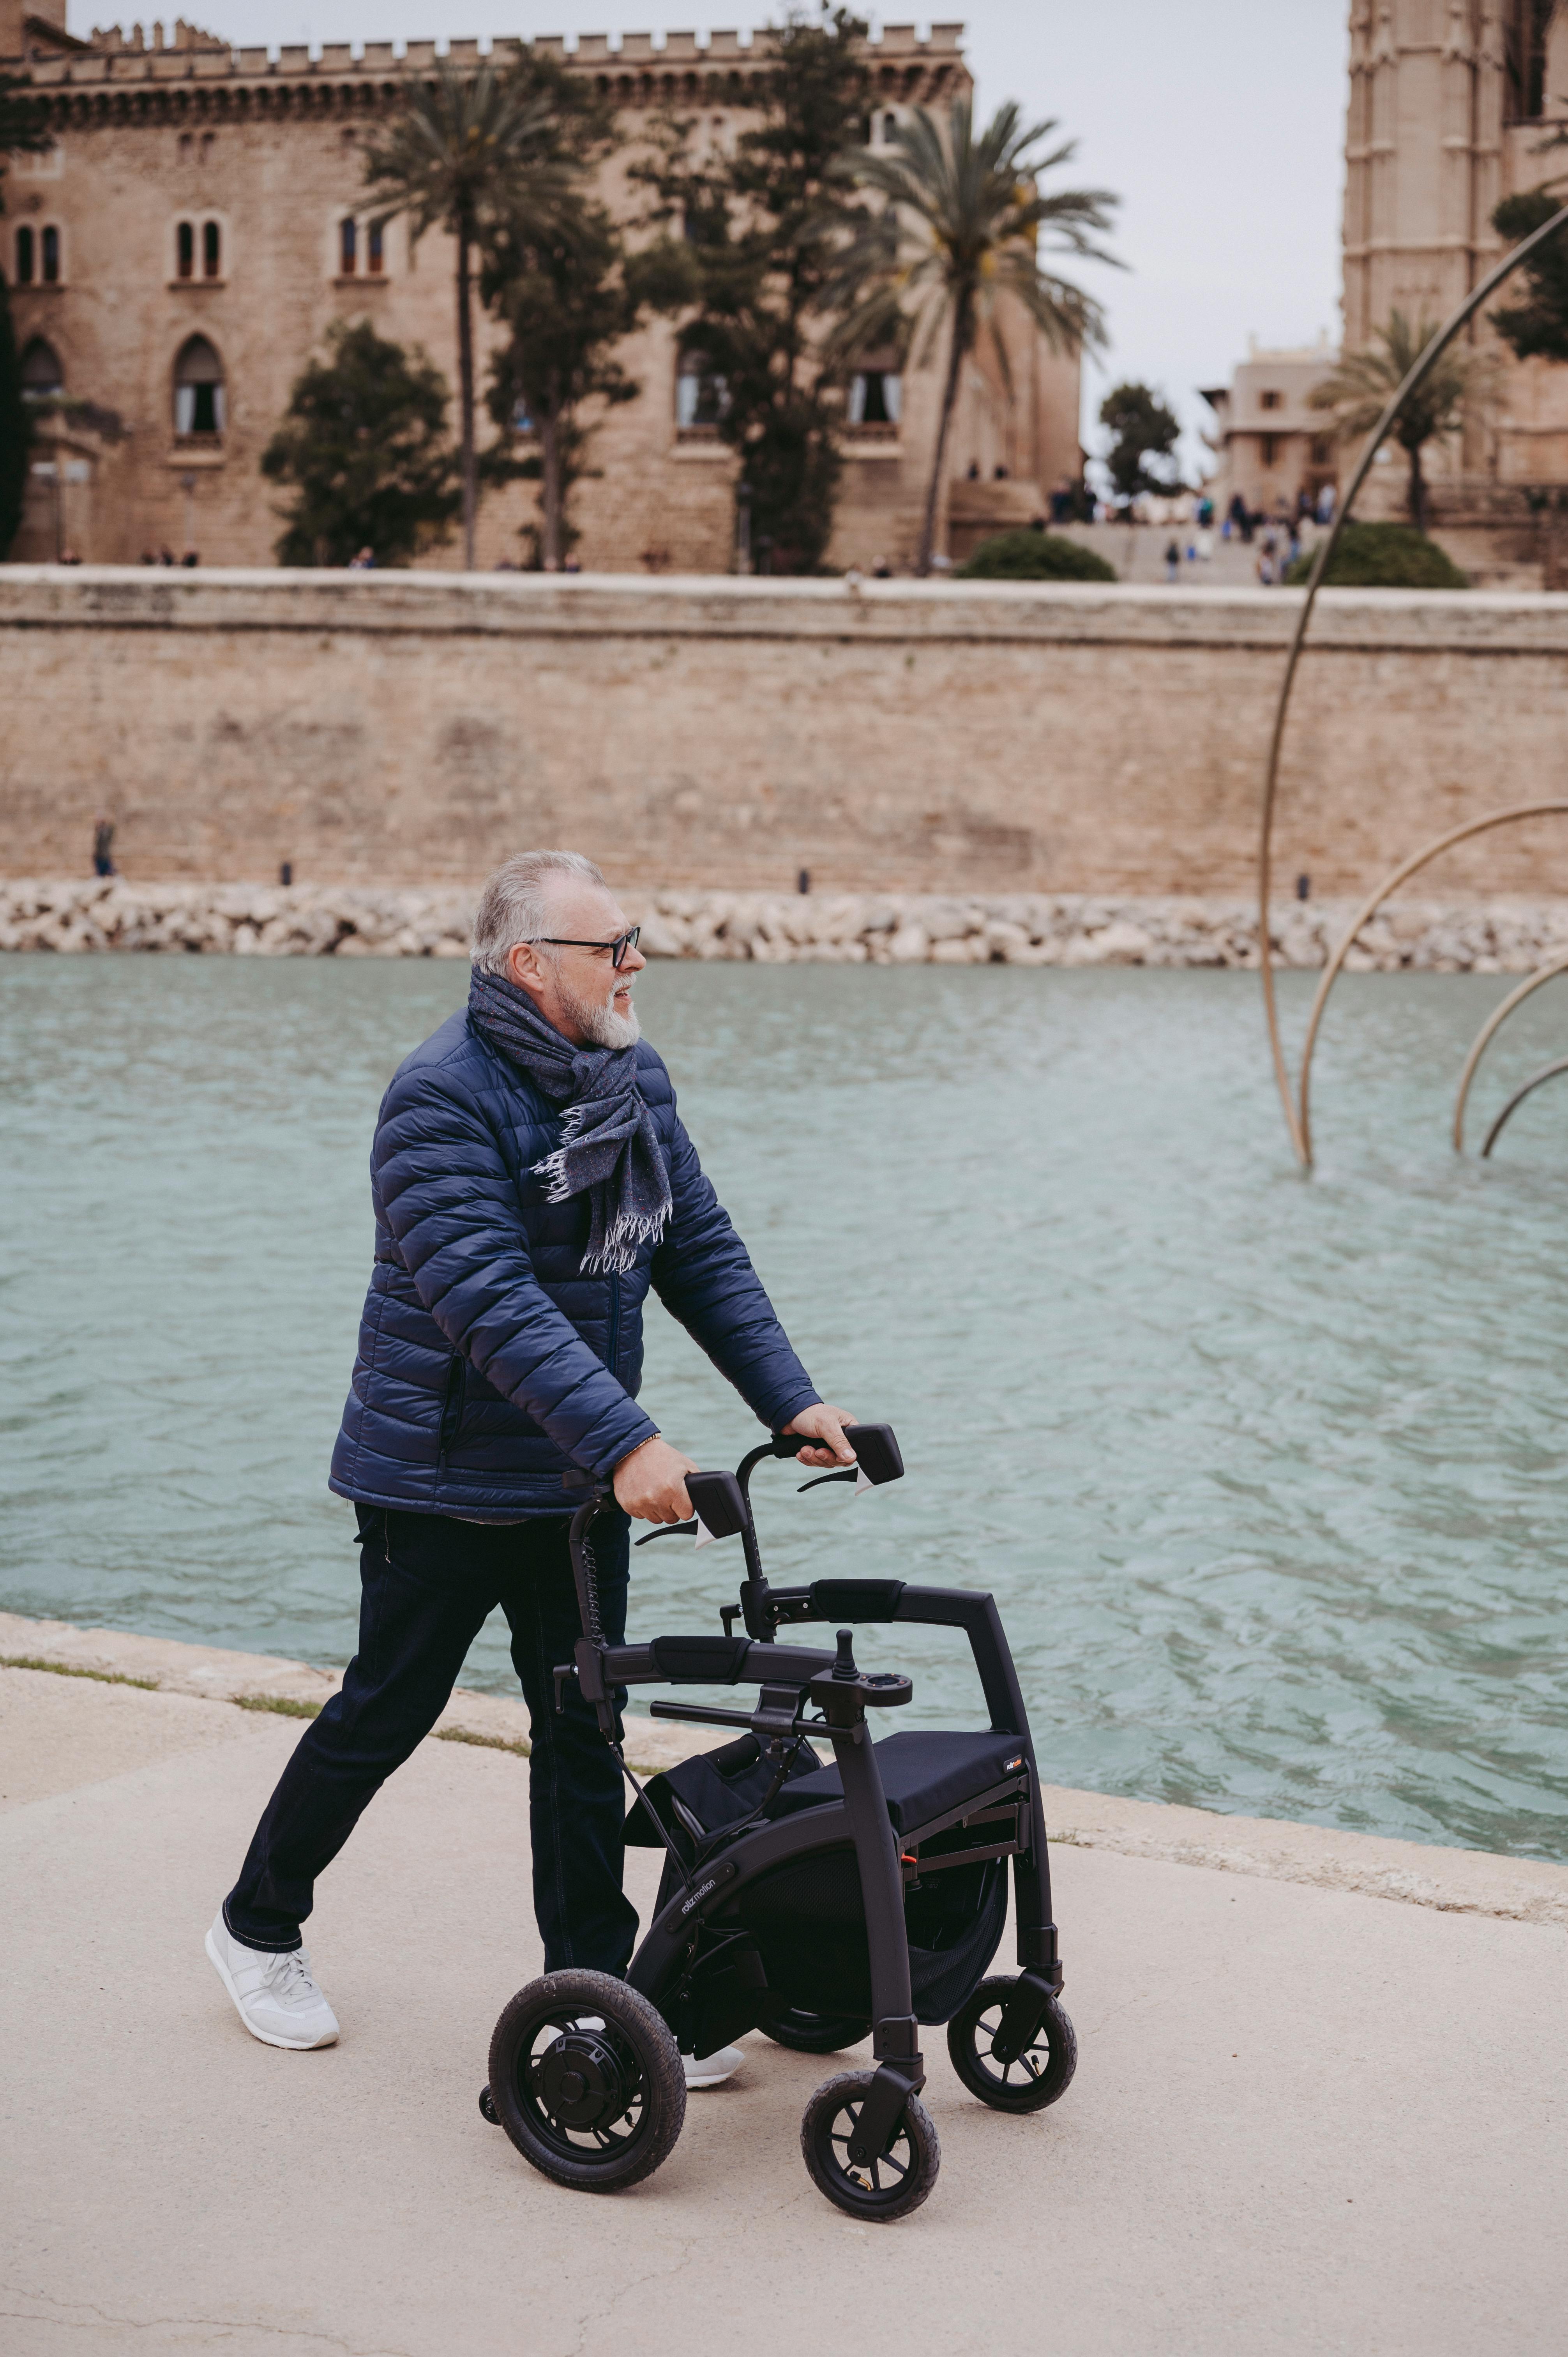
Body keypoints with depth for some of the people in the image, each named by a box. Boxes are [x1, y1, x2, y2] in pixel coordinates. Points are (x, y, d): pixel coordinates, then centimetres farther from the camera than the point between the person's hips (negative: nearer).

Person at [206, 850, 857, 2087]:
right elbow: (494, 1301, -30)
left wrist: (793, 1400, -4)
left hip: (581, 1475, 7)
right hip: (445, 1478, -7)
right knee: (387, 1713, 7)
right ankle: (260, 1927, 28)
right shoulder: (443, 1098, -21)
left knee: (584, 1729, 10)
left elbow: (702, 1252, 7)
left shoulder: (633, 1078, 4)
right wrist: (626, 1441, -37)